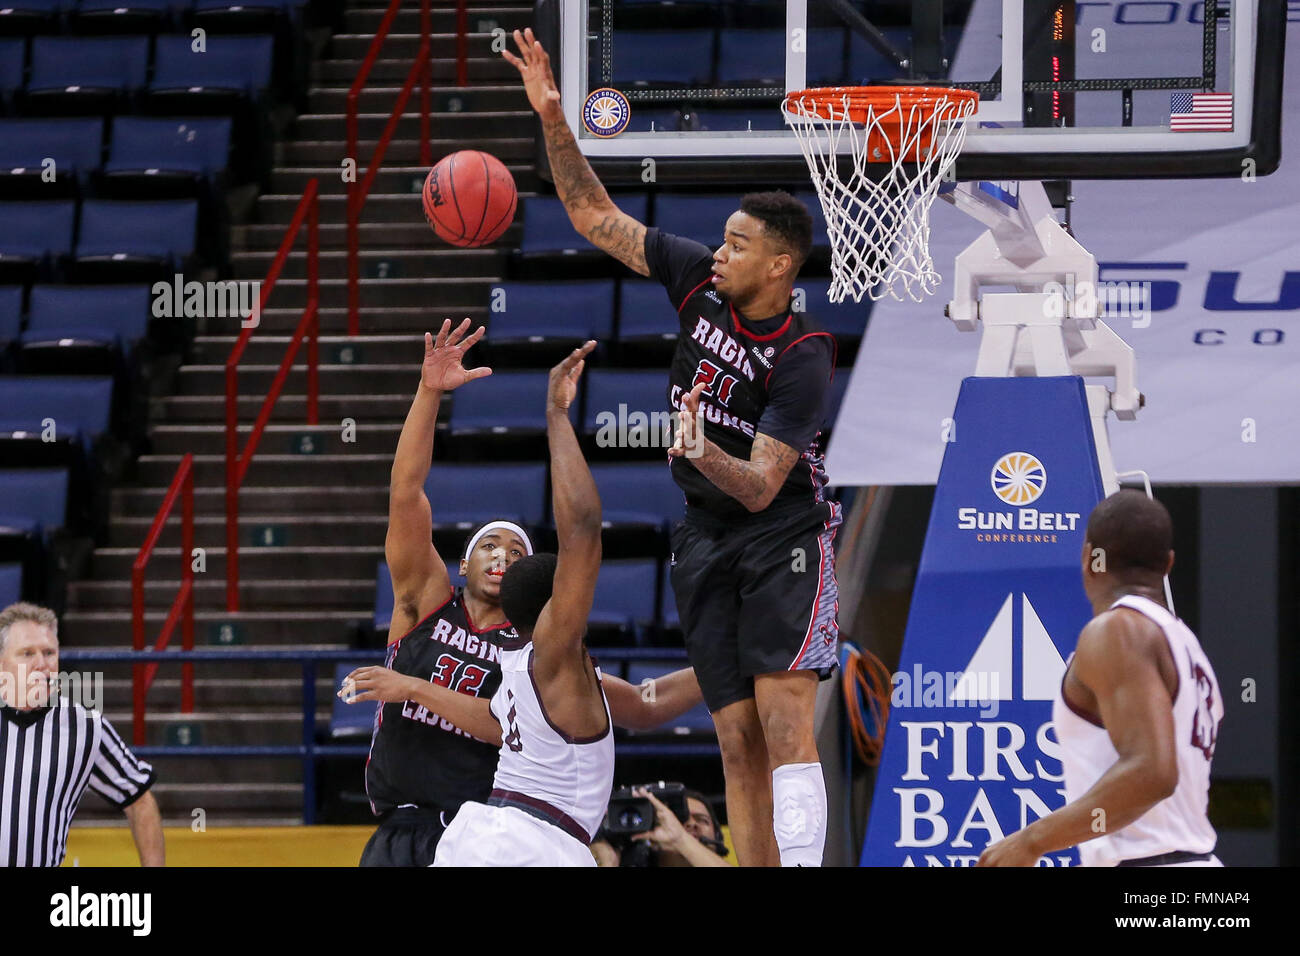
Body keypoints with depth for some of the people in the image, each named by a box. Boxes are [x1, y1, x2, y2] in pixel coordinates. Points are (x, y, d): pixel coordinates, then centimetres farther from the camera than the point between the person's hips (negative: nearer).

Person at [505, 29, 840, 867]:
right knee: (739, 742, 3)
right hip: (706, 540, 6)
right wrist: (553, 120, -8)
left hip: (785, 535, -6)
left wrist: (706, 456, -44)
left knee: (784, 724, -19)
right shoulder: (700, 280, -4)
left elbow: (761, 485, -24)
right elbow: (596, 217, 3)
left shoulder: (804, 358, -20)